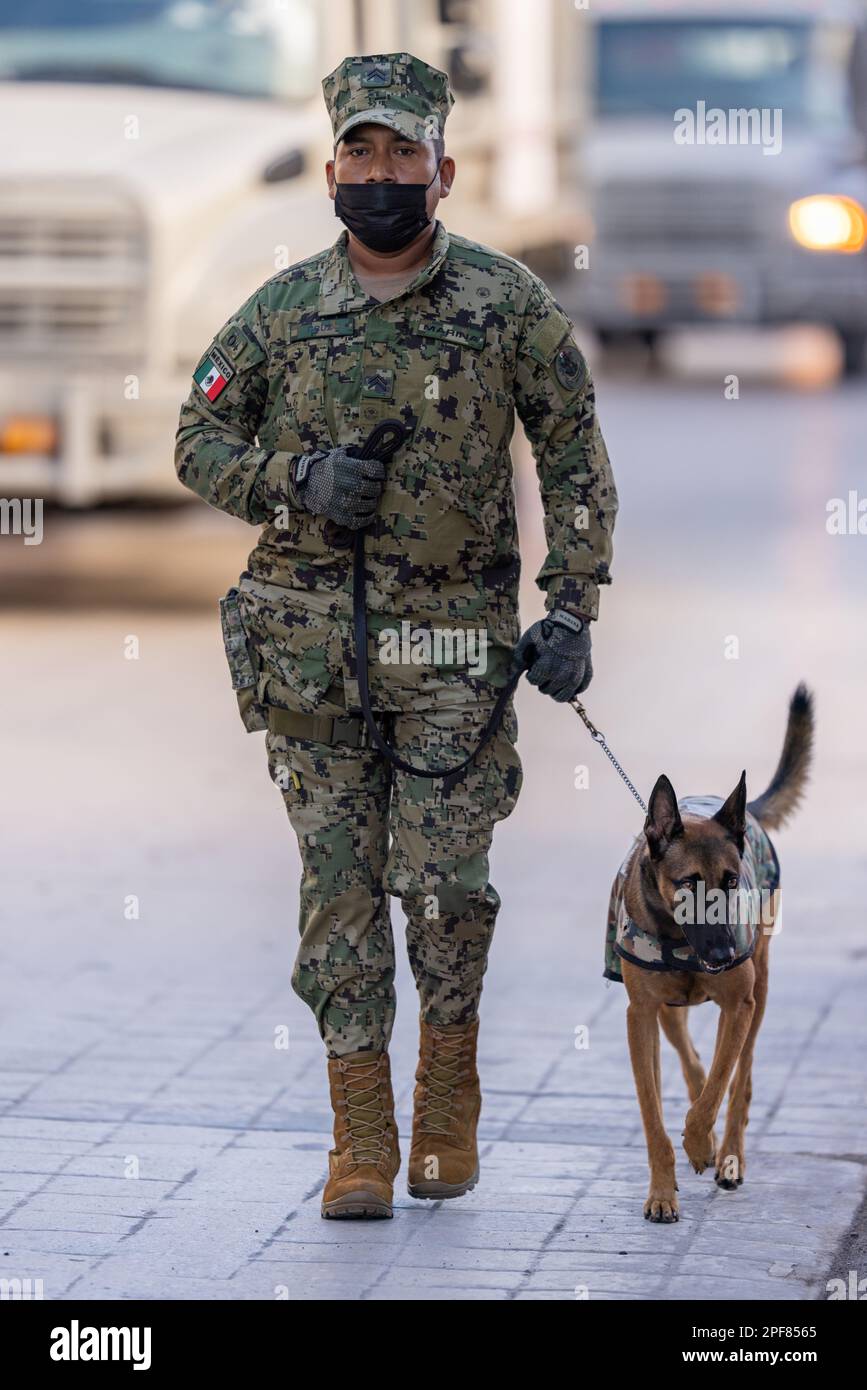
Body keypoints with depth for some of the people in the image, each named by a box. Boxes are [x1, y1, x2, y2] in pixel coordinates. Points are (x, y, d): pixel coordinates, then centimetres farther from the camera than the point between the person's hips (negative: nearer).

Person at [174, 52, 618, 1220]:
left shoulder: (509, 304, -1)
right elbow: (200, 441, 10)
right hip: (310, 648, 2)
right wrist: (299, 479, -9)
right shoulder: (282, 311, 4)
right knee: (340, 886, 3)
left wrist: (571, 611, -3)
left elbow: (577, 462, 4)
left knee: (444, 885, -5)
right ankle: (361, 1143, 10)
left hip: (453, 645, -2)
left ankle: (448, 1109, 20)